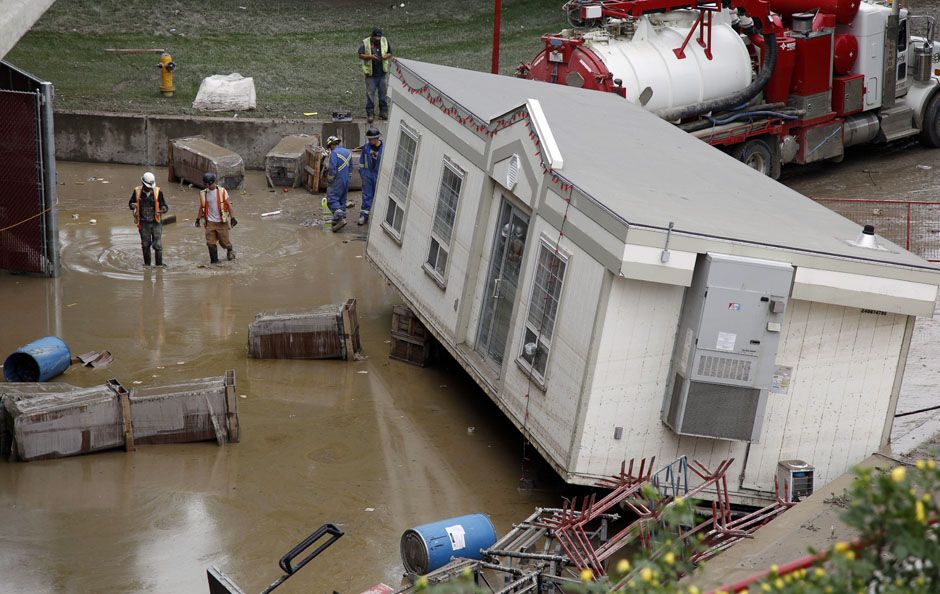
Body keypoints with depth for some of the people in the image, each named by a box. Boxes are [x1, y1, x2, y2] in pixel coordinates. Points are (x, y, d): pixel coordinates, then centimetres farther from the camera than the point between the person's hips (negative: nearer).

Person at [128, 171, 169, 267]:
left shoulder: (158, 192, -5)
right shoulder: (137, 192, -2)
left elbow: (165, 207, -1)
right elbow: (130, 203, 11)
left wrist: (161, 210, -24)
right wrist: (133, 206, -13)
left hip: (156, 222, -1)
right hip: (144, 223, 1)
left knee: (158, 245, -4)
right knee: (145, 245, 10)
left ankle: (159, 263, 5)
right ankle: (147, 264, 21)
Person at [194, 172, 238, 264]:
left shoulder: (222, 191, -5)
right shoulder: (203, 194, 4)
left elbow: (228, 205, -2)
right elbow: (201, 207, 15)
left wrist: (232, 218, -7)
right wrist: (198, 219, 13)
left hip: (221, 221, -2)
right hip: (210, 222, 2)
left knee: (224, 241, 4)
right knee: (211, 242, -3)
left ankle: (230, 250, 36)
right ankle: (214, 260, 8)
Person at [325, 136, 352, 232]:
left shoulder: (334, 153, -15)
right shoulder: (348, 152, 10)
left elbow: (332, 168, -20)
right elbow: (350, 166, 16)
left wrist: (329, 179, -7)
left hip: (337, 180, -8)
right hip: (346, 180, 8)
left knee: (332, 199, -9)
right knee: (342, 200, 15)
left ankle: (340, 219, -22)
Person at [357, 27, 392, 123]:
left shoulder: (385, 41, 7)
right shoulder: (365, 43, -3)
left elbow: (390, 53, 12)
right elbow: (360, 55, -8)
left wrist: (386, 56, -11)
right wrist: (370, 56, -24)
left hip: (383, 73, 3)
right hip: (370, 74, -3)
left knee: (383, 93, 7)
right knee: (370, 94, -1)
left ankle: (384, 111, 17)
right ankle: (370, 113, 6)